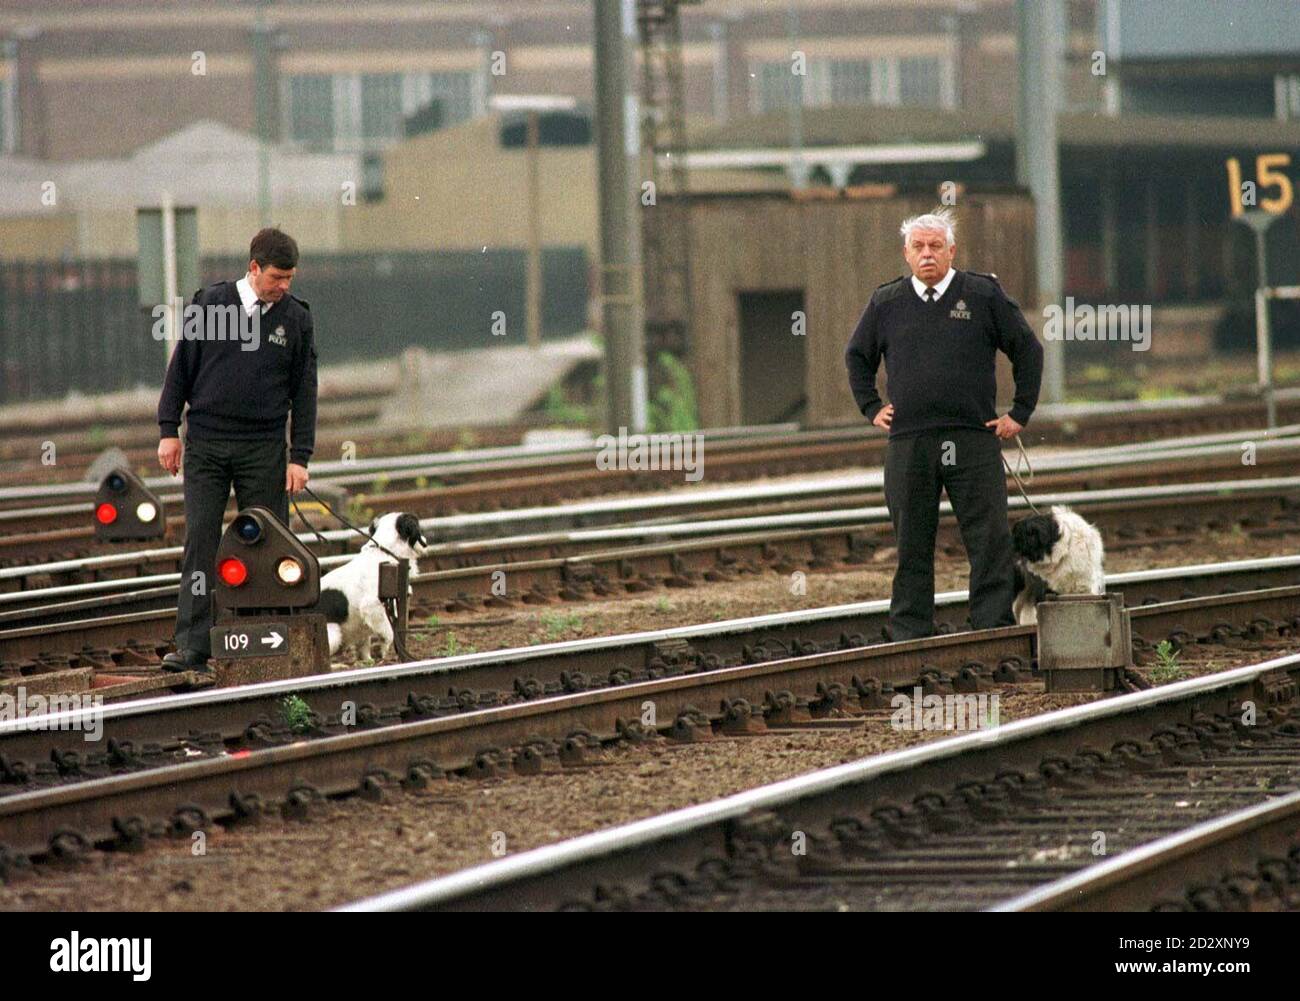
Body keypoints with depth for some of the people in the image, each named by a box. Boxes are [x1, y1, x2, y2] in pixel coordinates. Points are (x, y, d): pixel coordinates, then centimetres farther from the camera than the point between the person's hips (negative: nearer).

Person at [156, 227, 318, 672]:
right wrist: (169, 430, 1)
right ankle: (192, 647, -7)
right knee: (201, 540, -5)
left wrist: (300, 456, 0)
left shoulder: (296, 318, 3)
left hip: (264, 451, 1)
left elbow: (305, 392, 5)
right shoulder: (210, 304, 1)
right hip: (206, 444, -1)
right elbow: (181, 366, 6)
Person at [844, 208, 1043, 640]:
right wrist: (870, 408, 15)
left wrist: (1020, 413, 5)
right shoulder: (886, 303, 9)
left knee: (990, 540, -4)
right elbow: (857, 356, 25)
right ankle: (909, 632, 9)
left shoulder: (984, 295, 3)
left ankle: (993, 624, 0)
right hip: (908, 443, 2)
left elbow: (1028, 350, 9)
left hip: (974, 441, -2)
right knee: (912, 544, 4)